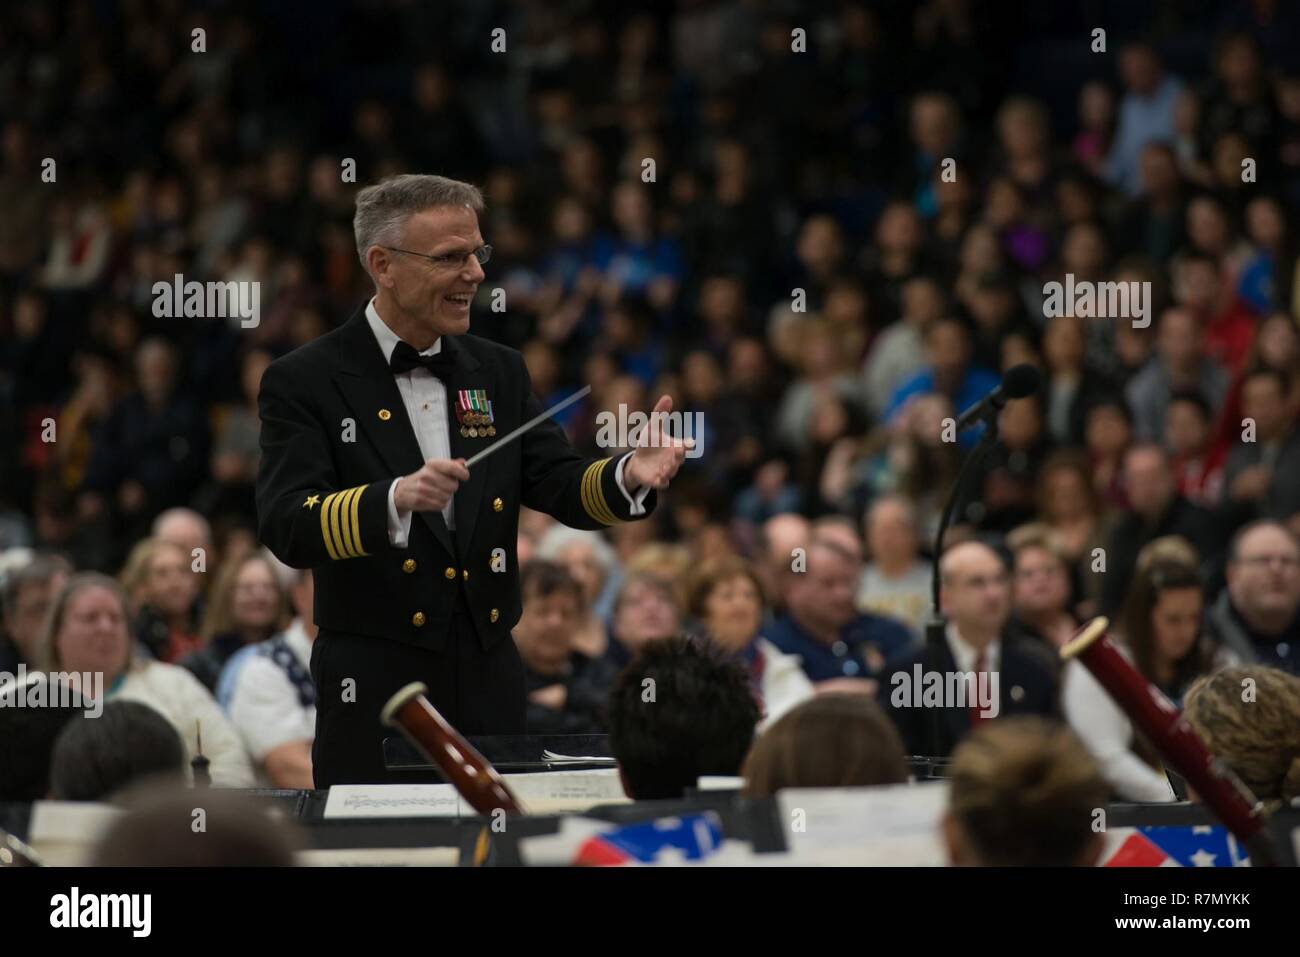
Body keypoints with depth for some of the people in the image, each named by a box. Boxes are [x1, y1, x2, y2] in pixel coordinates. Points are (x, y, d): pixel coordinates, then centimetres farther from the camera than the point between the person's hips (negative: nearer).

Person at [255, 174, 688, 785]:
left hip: (491, 684, 5)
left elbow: (562, 487, 6)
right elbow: (286, 528, -16)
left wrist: (629, 475, -16)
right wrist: (395, 500, -34)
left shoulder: (498, 372, 12)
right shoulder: (304, 383, -5)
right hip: (375, 685, -4)